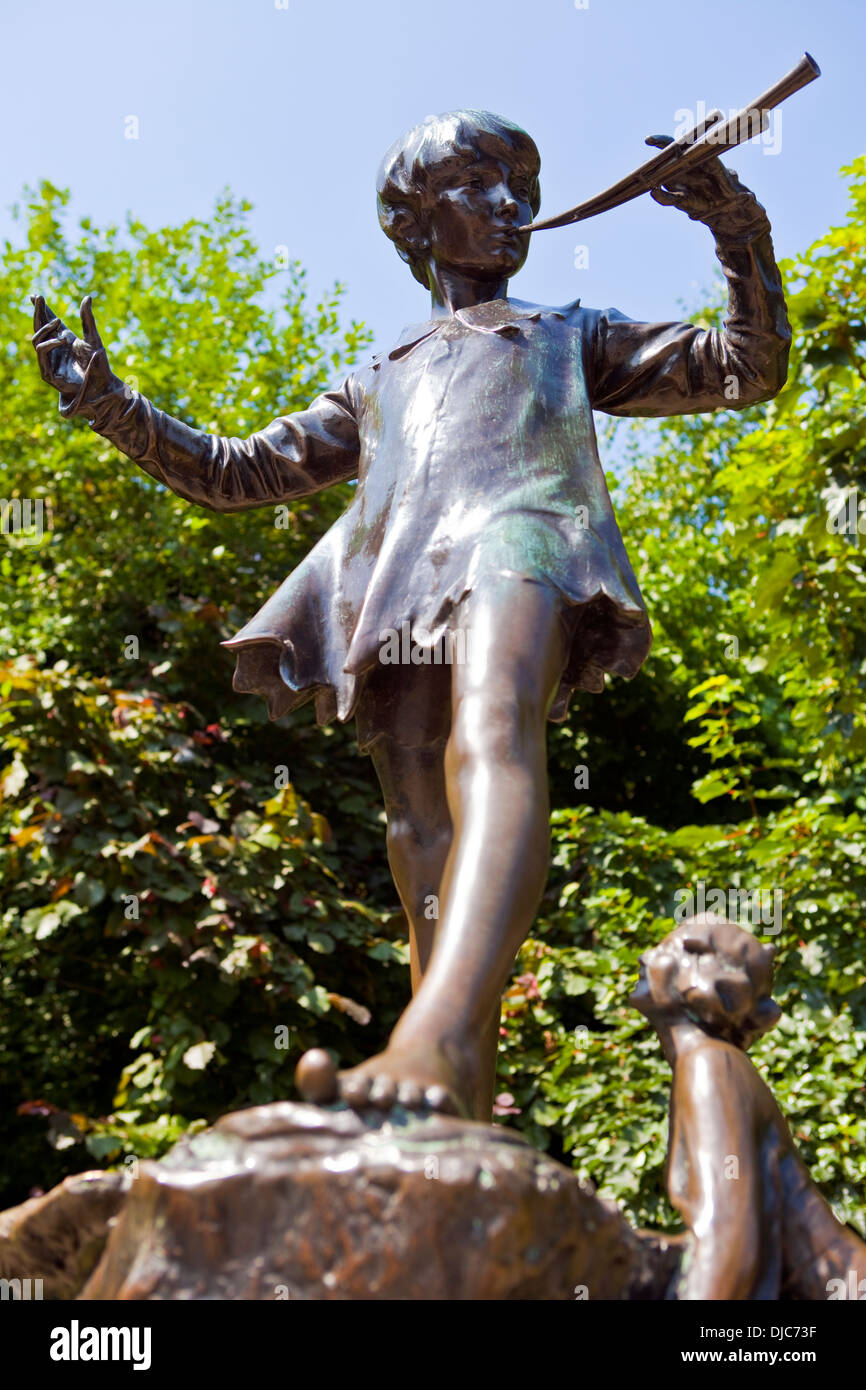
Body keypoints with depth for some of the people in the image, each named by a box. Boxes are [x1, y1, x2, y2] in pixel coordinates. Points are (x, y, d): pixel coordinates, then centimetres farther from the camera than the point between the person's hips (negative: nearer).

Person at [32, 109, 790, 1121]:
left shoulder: (570, 339, 34)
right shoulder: (377, 385, 38)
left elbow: (752, 368, 26)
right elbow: (235, 473, 35)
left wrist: (739, 231, 9)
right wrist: (105, 402, 23)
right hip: (399, 597, 4)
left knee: (491, 742, -35)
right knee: (425, 845, -12)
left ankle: (439, 1035, -58)